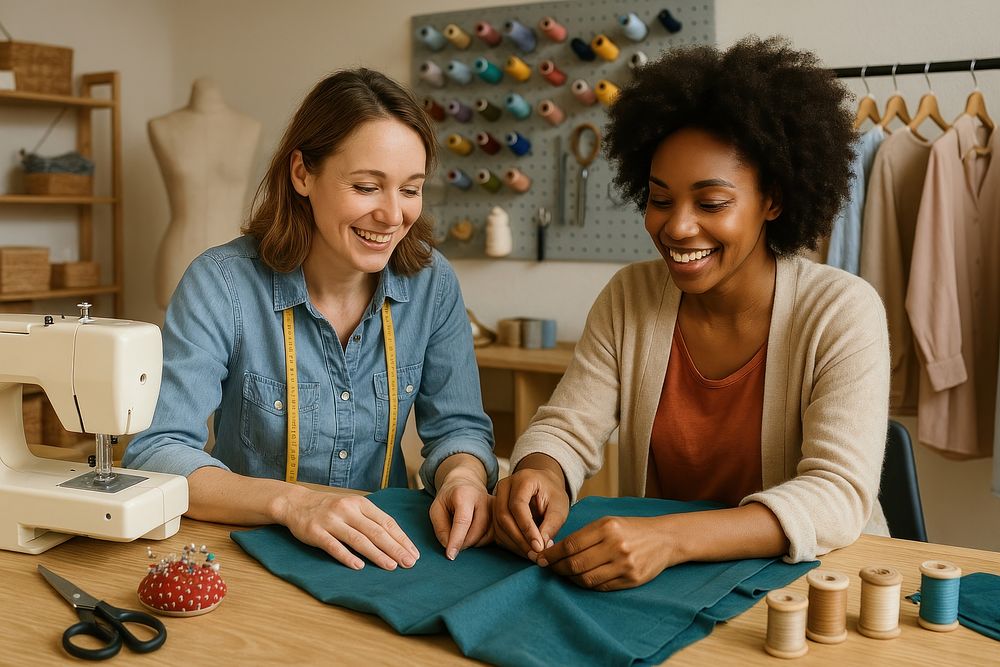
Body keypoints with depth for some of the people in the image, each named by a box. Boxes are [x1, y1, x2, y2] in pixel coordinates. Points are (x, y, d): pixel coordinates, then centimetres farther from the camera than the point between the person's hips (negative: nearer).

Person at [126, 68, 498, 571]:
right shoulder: (221, 284, -14)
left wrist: (462, 476, -22)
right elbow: (153, 453, -18)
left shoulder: (432, 283, -4)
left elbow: (457, 426, 1)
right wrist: (291, 502, -33)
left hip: (382, 558, 3)